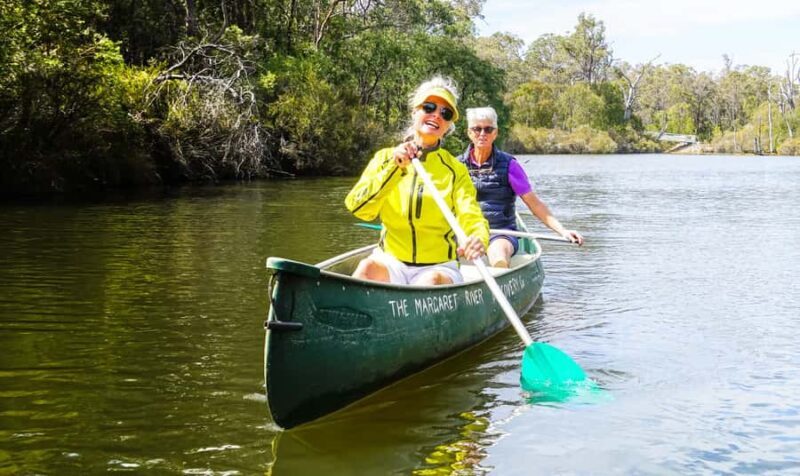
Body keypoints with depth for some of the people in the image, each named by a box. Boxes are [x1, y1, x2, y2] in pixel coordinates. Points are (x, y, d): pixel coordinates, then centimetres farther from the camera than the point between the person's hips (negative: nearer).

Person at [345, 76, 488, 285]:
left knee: (432, 281, -34)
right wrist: (393, 169, -18)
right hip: (391, 262, 1)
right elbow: (358, 208, -6)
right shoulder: (385, 158, 8)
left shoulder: (455, 170, 5)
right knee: (368, 267, -33)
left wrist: (478, 240, -33)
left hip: (438, 267, 0)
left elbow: (472, 219, -10)